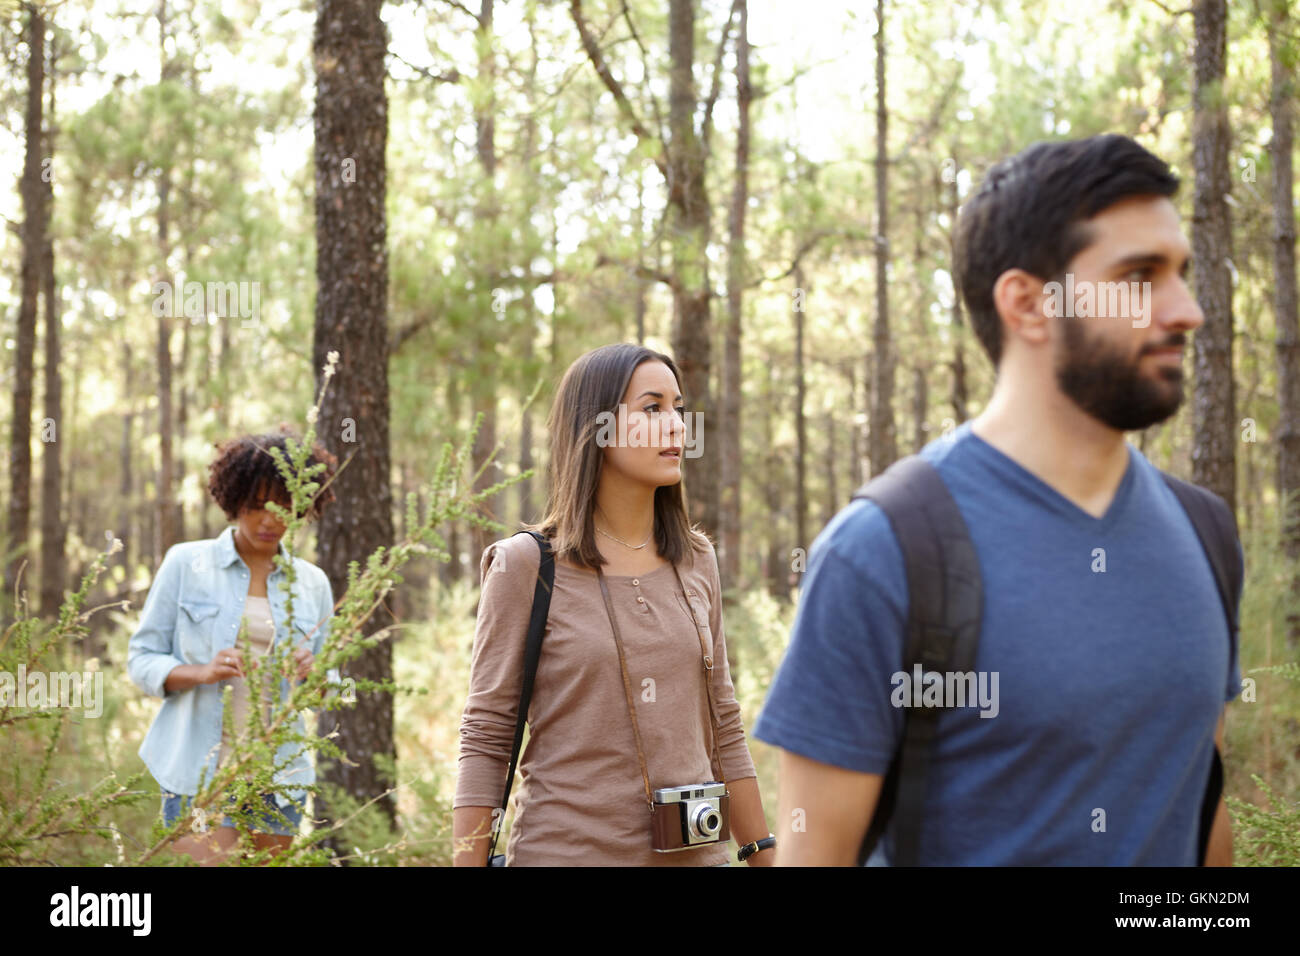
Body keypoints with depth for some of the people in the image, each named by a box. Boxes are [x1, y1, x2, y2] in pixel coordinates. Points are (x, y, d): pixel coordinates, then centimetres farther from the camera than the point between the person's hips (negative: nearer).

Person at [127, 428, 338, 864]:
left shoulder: (312, 583, 9)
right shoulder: (186, 563, 1)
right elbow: (141, 659, 0)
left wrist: (311, 672, -9)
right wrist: (201, 672, -19)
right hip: (200, 768, -3)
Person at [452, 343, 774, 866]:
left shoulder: (695, 560, 7)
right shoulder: (525, 564, -6)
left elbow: (723, 728, 11)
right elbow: (485, 741, -6)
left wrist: (763, 855, 10)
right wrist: (468, 861, -11)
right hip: (567, 849, -4)